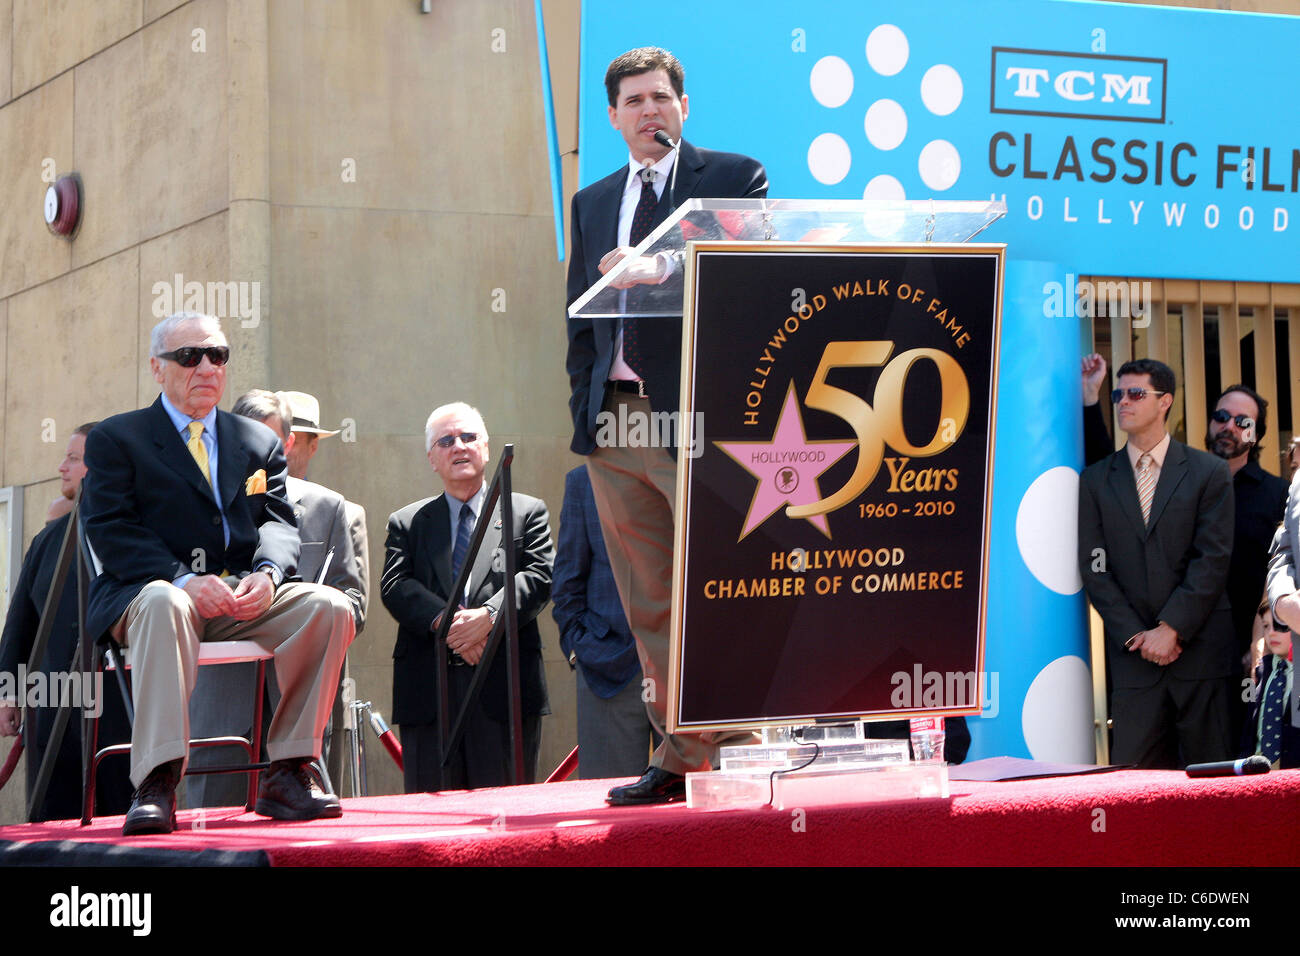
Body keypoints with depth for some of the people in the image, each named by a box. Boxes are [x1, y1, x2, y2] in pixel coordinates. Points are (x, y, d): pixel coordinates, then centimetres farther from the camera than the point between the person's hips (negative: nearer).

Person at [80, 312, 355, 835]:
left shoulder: (259, 442, 21)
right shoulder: (115, 438, 9)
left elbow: (278, 522, 11)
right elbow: (110, 531, -4)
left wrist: (267, 573, -14)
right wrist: (183, 580, -19)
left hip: (243, 598, 4)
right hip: (147, 591, -4)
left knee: (330, 605, -23)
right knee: (165, 604, -40)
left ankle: (287, 773, -21)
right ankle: (156, 785, -47)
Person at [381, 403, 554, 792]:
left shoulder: (527, 512, 15)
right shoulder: (407, 523, 18)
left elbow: (539, 577, 0)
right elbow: (395, 586, 3)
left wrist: (489, 615, -17)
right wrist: (442, 621, -16)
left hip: (505, 686, -1)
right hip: (428, 689, 1)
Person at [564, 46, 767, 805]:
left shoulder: (735, 177, 6)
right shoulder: (593, 203, 22)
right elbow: (580, 316, 20)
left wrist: (662, 269, -22)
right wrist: (585, 407, 9)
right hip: (614, 422, 5)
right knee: (650, 608, 5)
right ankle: (682, 758, 10)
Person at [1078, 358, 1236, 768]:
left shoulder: (1209, 472, 5)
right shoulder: (1096, 480, 11)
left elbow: (1213, 558, -3)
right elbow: (1095, 567, 5)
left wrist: (1171, 629, -11)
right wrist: (1135, 635, -6)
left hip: (1200, 649, -1)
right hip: (1133, 655, 2)